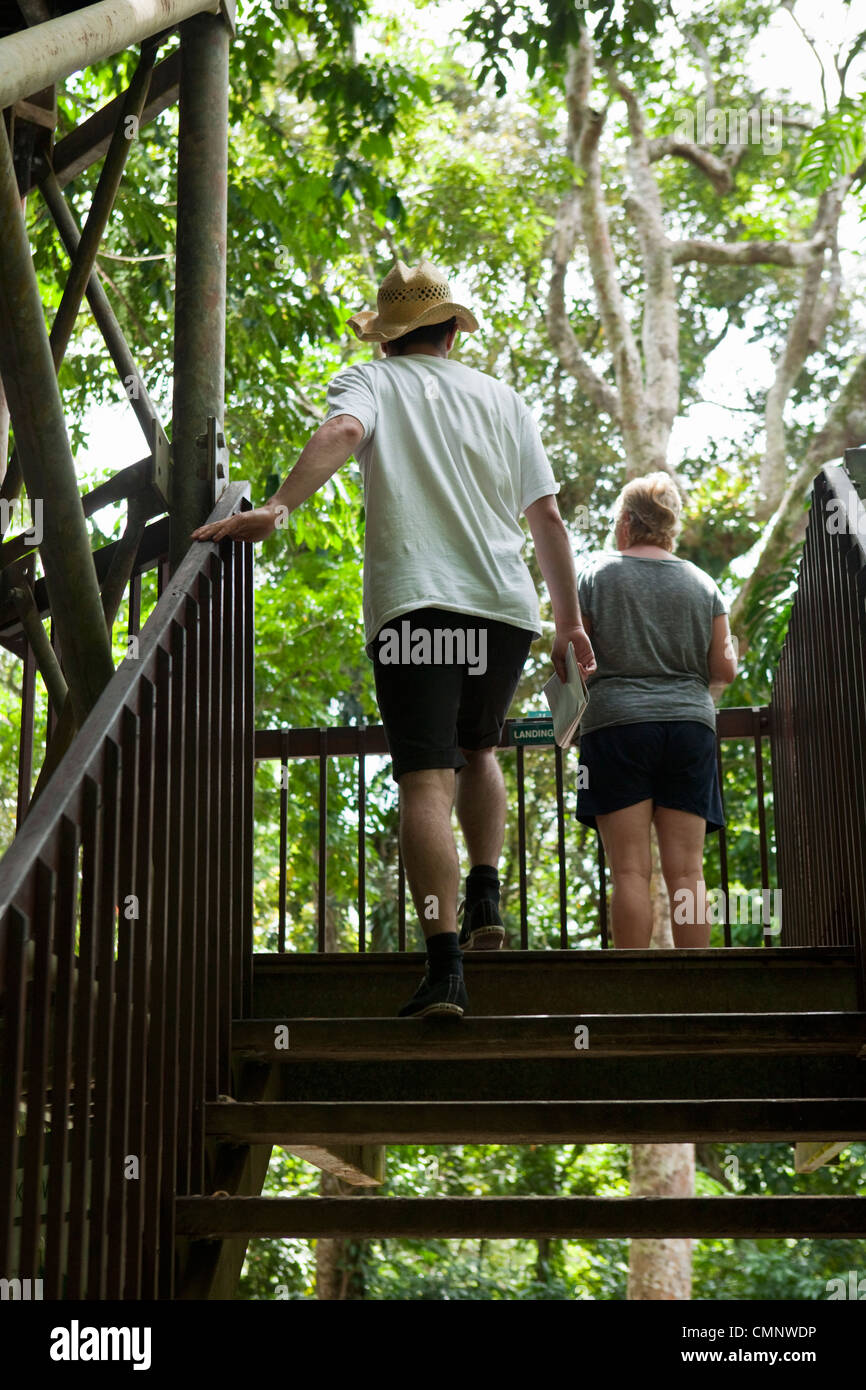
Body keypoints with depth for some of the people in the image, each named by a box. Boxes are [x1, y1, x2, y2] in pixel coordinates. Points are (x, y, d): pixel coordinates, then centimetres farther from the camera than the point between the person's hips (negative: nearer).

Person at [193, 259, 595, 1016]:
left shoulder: (371, 382, 11)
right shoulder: (501, 397, 19)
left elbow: (342, 431, -15)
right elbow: (547, 516, 15)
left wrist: (275, 508, -26)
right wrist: (570, 620, 21)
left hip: (413, 604, -3)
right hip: (504, 602, 3)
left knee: (427, 781, -9)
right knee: (478, 749, 26)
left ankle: (445, 967, -18)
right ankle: (485, 898, 15)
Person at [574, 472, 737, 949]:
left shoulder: (594, 573, 3)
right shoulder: (702, 583, 10)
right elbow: (724, 670, 8)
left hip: (616, 721, -2)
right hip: (689, 724, 2)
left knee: (631, 871, -4)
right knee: (686, 872, 1)